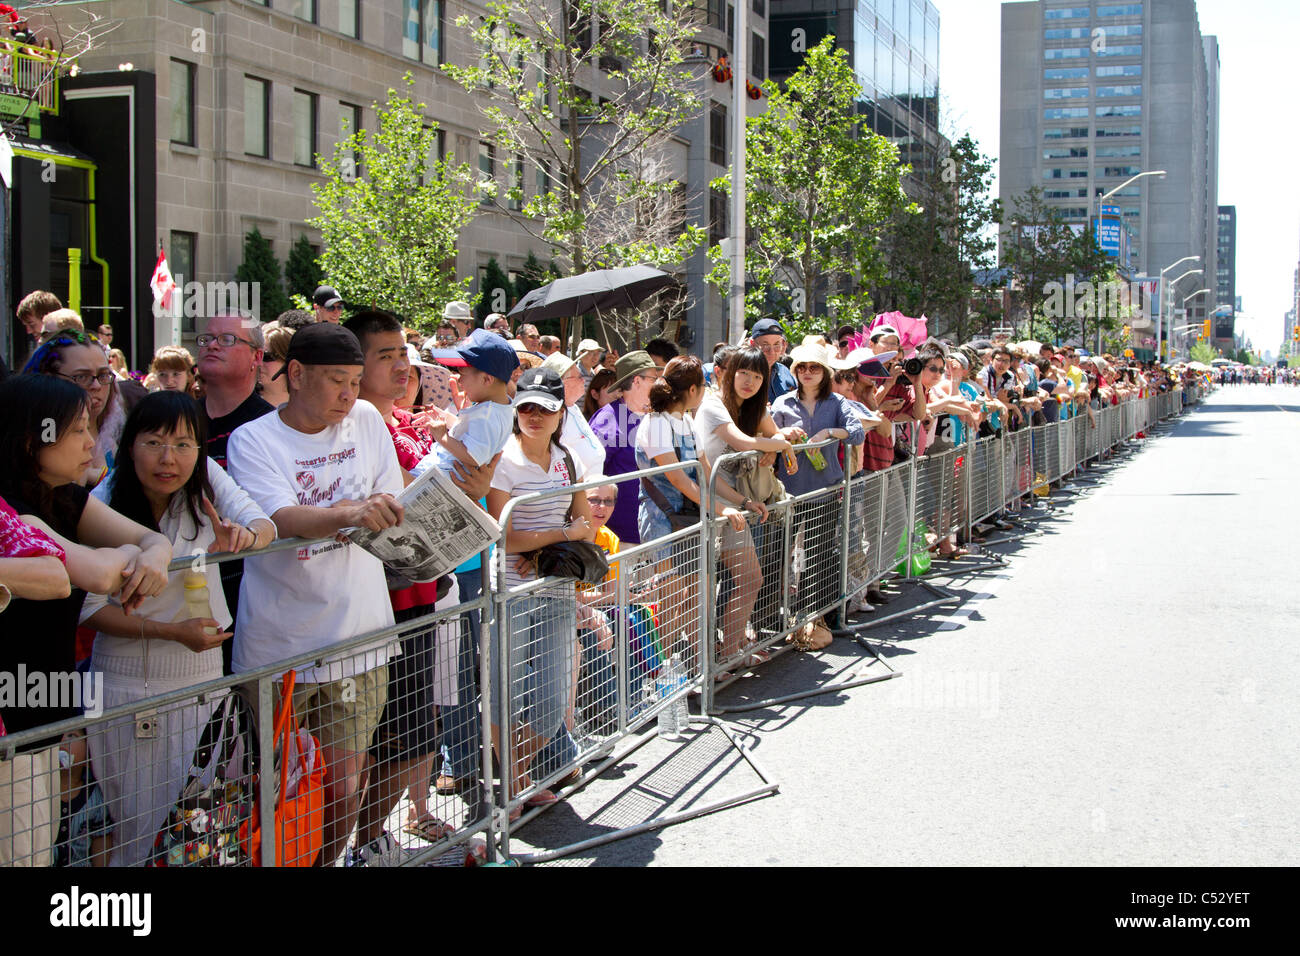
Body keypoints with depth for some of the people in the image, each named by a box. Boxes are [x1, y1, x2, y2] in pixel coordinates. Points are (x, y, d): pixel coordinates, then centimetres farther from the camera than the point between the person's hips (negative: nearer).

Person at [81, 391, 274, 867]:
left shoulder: (206, 479, -7)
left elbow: (263, 524, -17)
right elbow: (90, 606, -13)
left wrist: (245, 535, -41)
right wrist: (172, 631, -22)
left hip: (202, 672, 3)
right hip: (128, 682, -3)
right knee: (135, 822, 6)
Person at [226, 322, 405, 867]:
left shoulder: (366, 420, 7)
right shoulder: (253, 440, -3)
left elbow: (394, 508, 10)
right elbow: (282, 520, -20)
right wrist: (351, 513, -38)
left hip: (358, 638, 3)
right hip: (277, 644, -2)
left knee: (343, 788, 6)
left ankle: (325, 862, 28)